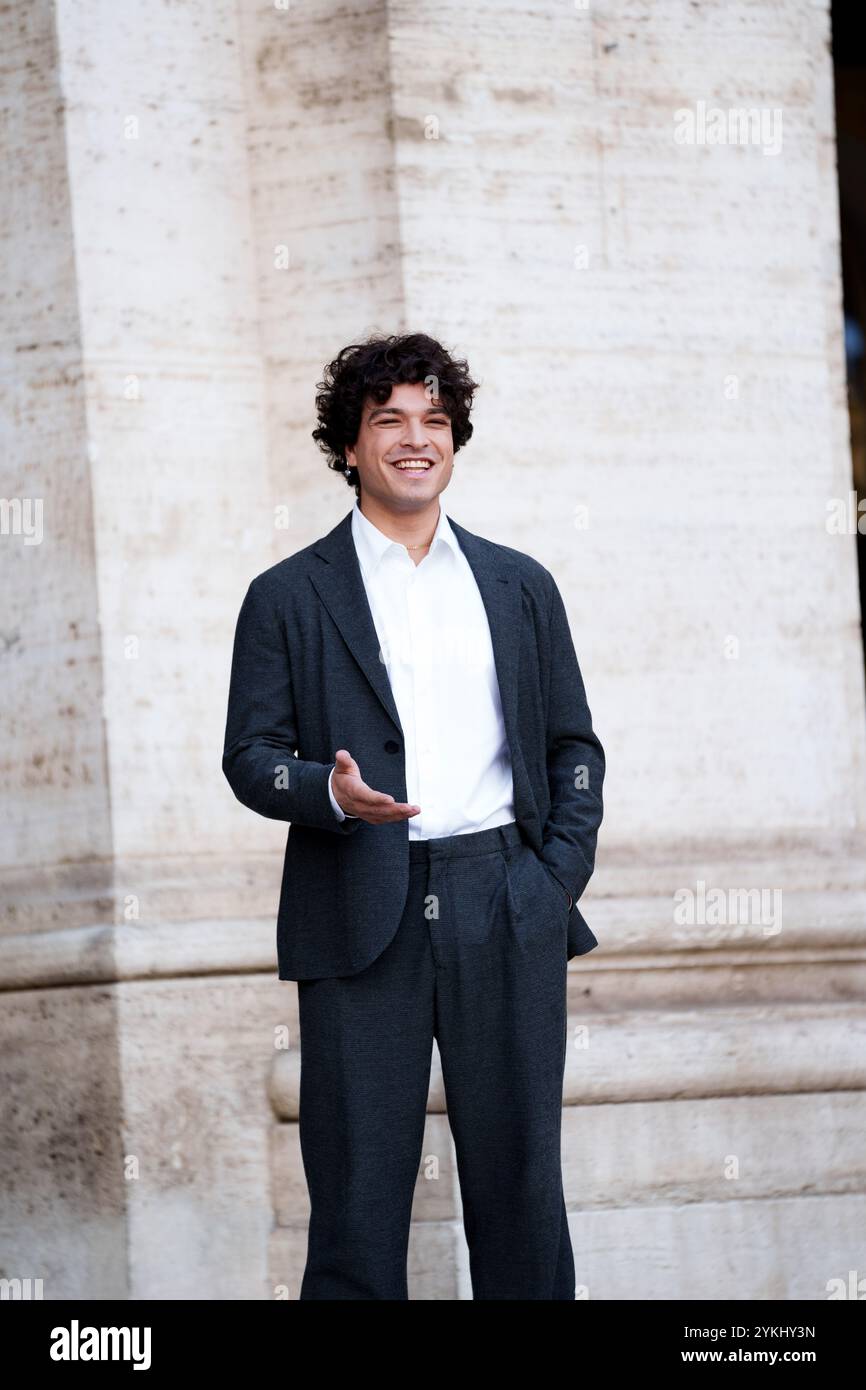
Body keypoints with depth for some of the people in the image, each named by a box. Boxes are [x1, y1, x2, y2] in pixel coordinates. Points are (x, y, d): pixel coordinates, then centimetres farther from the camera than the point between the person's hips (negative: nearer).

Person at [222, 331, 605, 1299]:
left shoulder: (520, 587, 15)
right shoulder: (289, 598, 7)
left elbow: (573, 747, 16)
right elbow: (251, 756, 3)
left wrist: (559, 874, 2)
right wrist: (332, 791, -17)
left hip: (507, 910, 2)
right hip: (361, 918, -2)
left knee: (519, 1173, 3)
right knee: (357, 1186, -2)